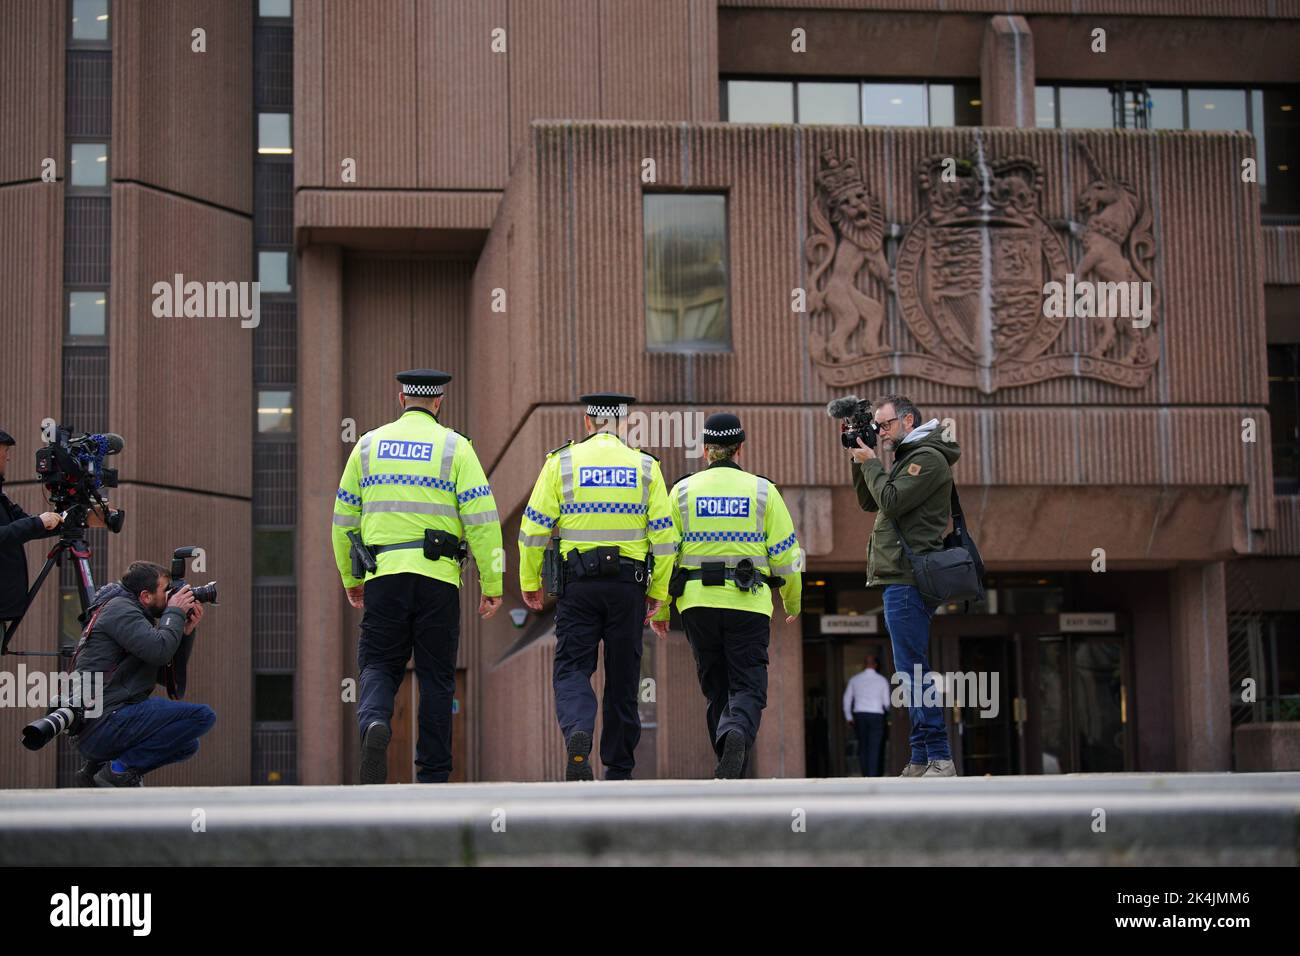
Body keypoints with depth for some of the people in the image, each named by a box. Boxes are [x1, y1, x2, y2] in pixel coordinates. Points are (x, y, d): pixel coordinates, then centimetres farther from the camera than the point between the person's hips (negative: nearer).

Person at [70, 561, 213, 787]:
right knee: (202, 716, -15)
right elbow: (159, 651, -21)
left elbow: (170, 678, 23)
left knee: (188, 744, 25)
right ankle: (120, 769, -13)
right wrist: (175, 613, -4)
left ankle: (97, 768, 11)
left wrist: (187, 632, 13)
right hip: (103, 724, -10)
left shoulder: (134, 615, 24)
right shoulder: (119, 609, -5)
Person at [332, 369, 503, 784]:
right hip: (437, 577, -1)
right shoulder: (454, 446, 2)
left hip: (383, 575, 1)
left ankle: (375, 723, -25)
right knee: (436, 676, 7)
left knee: (379, 665, 7)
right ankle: (433, 774, 8)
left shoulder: (369, 445, 11)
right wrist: (492, 585, -2)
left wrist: (351, 579, 26)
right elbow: (482, 519, -5)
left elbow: (344, 517, 15)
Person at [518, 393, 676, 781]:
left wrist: (530, 582, 8)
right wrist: (657, 592, 10)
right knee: (622, 676, 10)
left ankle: (578, 734, -28)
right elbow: (663, 535, 3)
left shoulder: (561, 462, 2)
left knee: (572, 669, 2)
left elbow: (534, 527, -2)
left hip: (577, 583, -1)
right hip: (628, 585, 1)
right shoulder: (645, 467, 6)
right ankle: (619, 770, 15)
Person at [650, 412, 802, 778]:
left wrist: (660, 609, 10)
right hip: (748, 603, -2)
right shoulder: (763, 491, 3)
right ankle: (738, 734, -33)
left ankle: (732, 772, 14)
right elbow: (785, 554, 3)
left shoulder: (683, 491, 5)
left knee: (716, 687, 14)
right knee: (748, 686, -1)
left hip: (698, 602, 2)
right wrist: (793, 604, 18)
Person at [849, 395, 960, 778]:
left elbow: (891, 501, -17)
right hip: (901, 578, 11)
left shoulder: (928, 458, -9)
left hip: (907, 580, -11)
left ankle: (939, 758, -13)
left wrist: (871, 463, -4)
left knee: (912, 671, -13)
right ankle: (922, 760, 11)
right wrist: (860, 463, 14)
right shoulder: (907, 458, 23)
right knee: (912, 672, 9)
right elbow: (869, 502, 25)